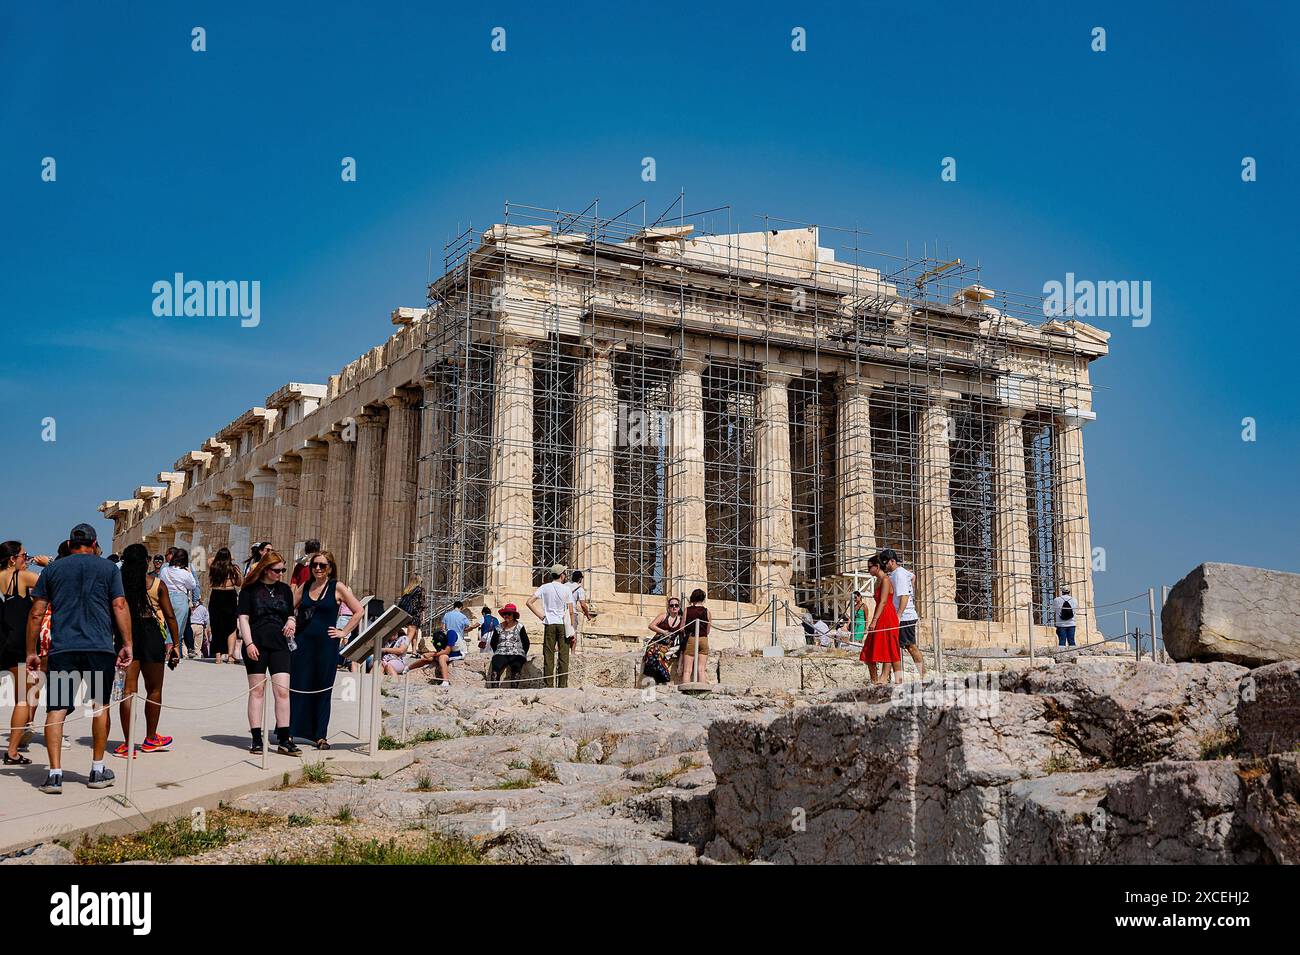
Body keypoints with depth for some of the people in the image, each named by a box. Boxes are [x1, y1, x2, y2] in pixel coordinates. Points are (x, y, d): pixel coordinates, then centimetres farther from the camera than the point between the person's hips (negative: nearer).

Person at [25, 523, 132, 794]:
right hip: (100, 648, 0)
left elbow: (36, 613, 8)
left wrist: (31, 652, 13)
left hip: (62, 649, 0)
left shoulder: (52, 569, 11)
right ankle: (97, 771, 19)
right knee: (101, 706, 14)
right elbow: (119, 606, -1)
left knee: (56, 709, 1)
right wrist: (127, 644, 0)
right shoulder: (108, 568, 9)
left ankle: (55, 774, -8)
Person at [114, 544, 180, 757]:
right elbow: (170, 616, -1)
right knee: (154, 689, 14)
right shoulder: (157, 584, -3)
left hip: (126, 636, 1)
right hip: (152, 636, -1)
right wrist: (176, 643, 6)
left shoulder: (119, 584, 0)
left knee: (128, 689, 2)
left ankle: (128, 743, -2)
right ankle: (150, 739, 25)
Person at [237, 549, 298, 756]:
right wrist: (249, 643, -11)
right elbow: (243, 618, -2)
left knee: (283, 691, -4)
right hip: (256, 645, -3)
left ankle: (284, 740, -1)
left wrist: (292, 622, -1)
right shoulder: (250, 589, 1)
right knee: (257, 690, 2)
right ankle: (256, 739, 8)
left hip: (279, 645, 3)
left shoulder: (285, 589, 14)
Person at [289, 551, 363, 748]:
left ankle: (320, 735, 11)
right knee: (297, 688, 2)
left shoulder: (338, 588, -1)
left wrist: (344, 632, -4)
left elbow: (358, 611, 0)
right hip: (302, 643, 3)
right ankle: (290, 731, 9)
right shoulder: (305, 587, 10)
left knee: (322, 691, 5)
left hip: (326, 644, -3)